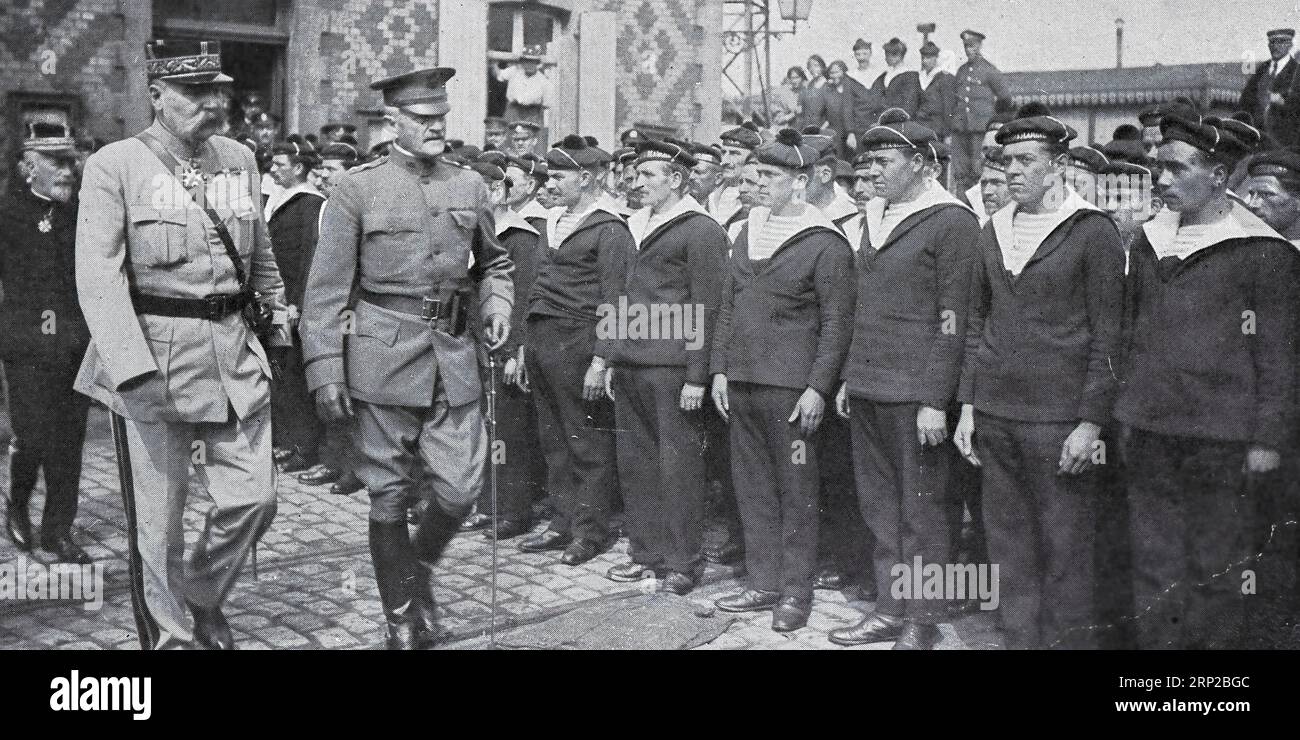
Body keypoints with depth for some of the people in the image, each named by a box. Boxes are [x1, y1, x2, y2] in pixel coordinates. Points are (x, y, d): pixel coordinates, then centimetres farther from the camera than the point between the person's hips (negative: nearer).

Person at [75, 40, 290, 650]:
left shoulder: (239, 160, 10)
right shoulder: (113, 166, -6)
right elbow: (98, 276, -14)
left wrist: (277, 309, 33)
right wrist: (135, 369, -22)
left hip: (234, 351, 5)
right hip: (153, 354, -5)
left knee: (253, 497, 4)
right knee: (158, 514, 4)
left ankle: (204, 598, 30)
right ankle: (168, 634, 22)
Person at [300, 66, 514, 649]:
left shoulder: (469, 186, 10)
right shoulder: (358, 188, -2)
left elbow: (493, 263, 25)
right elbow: (327, 287, -3)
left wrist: (497, 306, 4)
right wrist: (325, 370, -9)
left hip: (454, 356, 3)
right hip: (383, 355, -3)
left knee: (461, 486, 0)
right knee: (390, 493, 4)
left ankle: (419, 569, 31)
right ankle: (401, 618, 21)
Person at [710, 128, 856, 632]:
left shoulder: (825, 243, -7)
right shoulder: (747, 232, 14)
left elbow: (838, 322, -9)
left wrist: (818, 388, -14)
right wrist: (719, 370, 10)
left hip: (789, 388, -7)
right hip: (740, 383, 7)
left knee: (795, 494, 2)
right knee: (752, 488, 12)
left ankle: (795, 593, 12)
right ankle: (763, 584, 22)